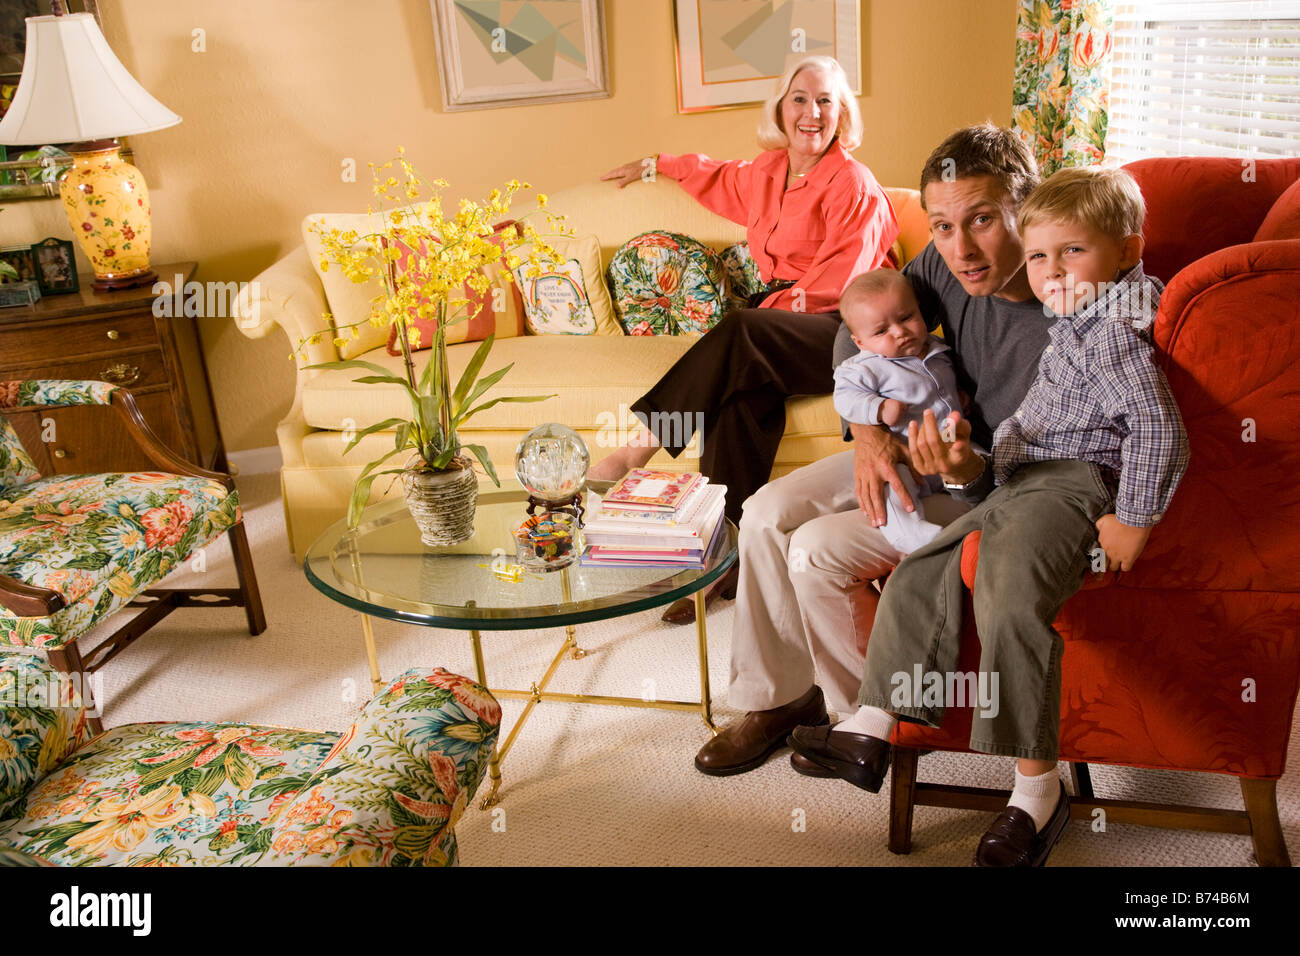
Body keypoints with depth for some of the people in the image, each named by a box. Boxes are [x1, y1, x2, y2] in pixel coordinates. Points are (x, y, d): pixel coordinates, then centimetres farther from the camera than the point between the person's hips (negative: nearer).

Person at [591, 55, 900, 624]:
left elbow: (838, 282, -11)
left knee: (743, 332, -35)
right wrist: (657, 165, 47)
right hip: (779, 324, 6)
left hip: (842, 331, -5)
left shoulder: (854, 185, -5)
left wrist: (773, 308, -17)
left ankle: (640, 449, -30)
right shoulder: (768, 172, 16)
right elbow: (723, 180, 39)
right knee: (749, 388, -29)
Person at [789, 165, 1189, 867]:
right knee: (917, 577, 4)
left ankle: (1036, 784, -21)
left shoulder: (1110, 333, -10)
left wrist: (1133, 519, -19)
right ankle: (871, 730, 6)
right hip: (1021, 484, 11)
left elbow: (1158, 428, -21)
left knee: (1009, 605, -32)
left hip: (1069, 483, -11)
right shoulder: (1079, 321, 22)